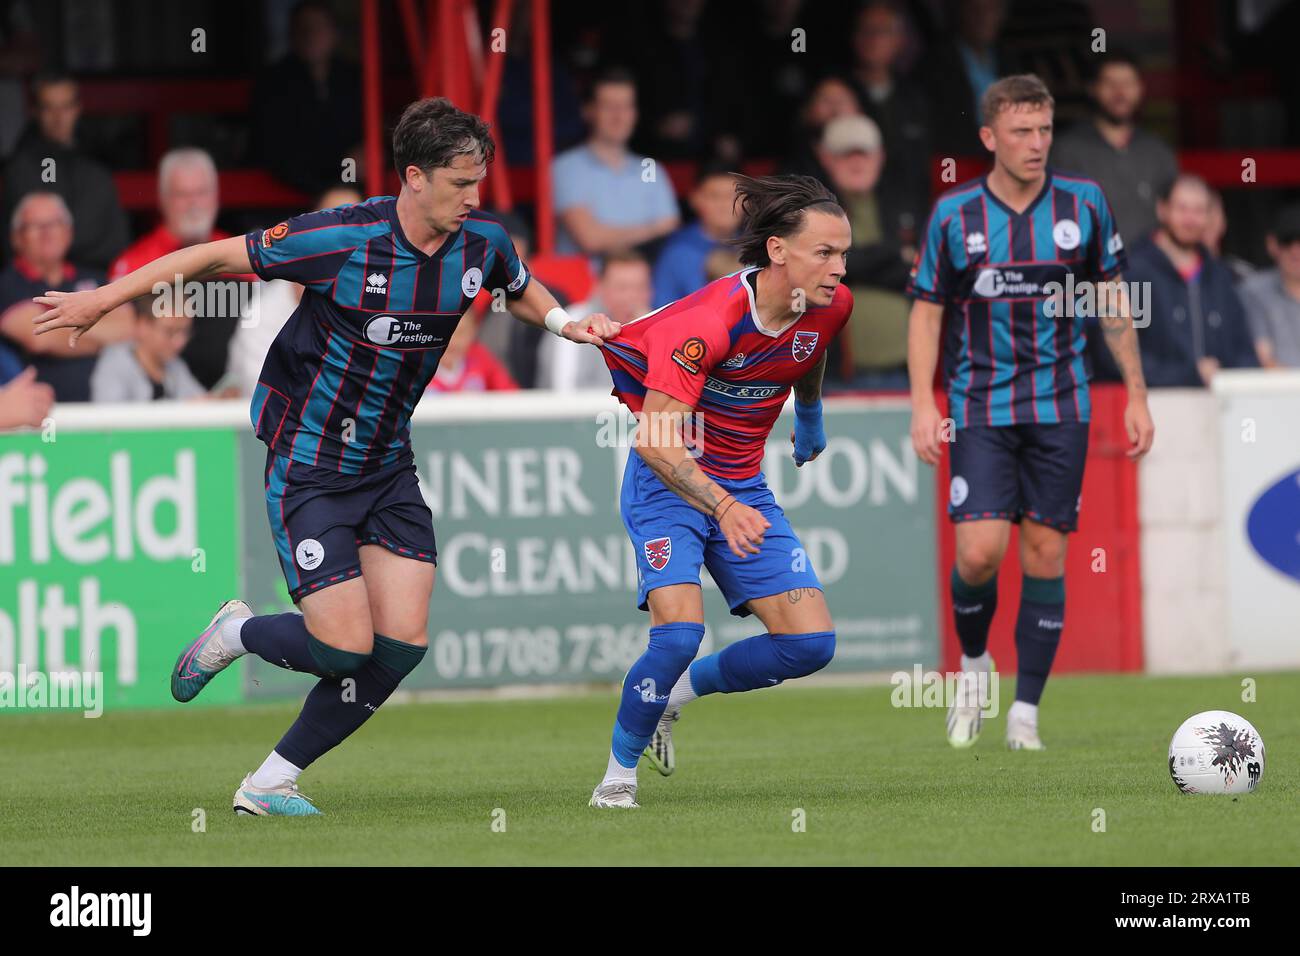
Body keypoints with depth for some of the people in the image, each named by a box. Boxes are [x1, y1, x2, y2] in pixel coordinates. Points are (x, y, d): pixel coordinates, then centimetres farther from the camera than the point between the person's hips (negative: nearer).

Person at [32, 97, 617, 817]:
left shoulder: (482, 244, -5)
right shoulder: (340, 240, -22)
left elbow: (520, 287, 21)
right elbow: (219, 256, -11)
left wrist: (565, 322, -1)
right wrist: (103, 299, -6)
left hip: (389, 468, 6)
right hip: (308, 468, -6)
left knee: (403, 644, -5)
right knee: (344, 645, -13)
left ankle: (271, 781, 11)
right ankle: (237, 635, 21)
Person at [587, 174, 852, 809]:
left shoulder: (830, 308, -9)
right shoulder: (706, 322, -29)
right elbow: (655, 441, -32)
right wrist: (722, 508, -45)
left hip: (742, 489, 6)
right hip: (668, 485, -6)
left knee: (810, 643, -5)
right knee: (679, 631, -25)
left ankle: (675, 692, 18)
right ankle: (619, 773, -3)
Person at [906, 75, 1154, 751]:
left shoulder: (1083, 205, 0)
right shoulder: (953, 215, -3)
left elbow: (1112, 300, 10)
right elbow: (926, 312, 3)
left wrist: (1136, 396, 8)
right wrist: (922, 405, -7)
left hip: (1060, 408, 1)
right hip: (980, 409, -1)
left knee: (1046, 554, -1)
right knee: (979, 552, -14)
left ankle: (1025, 712, 7)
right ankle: (973, 661, 16)